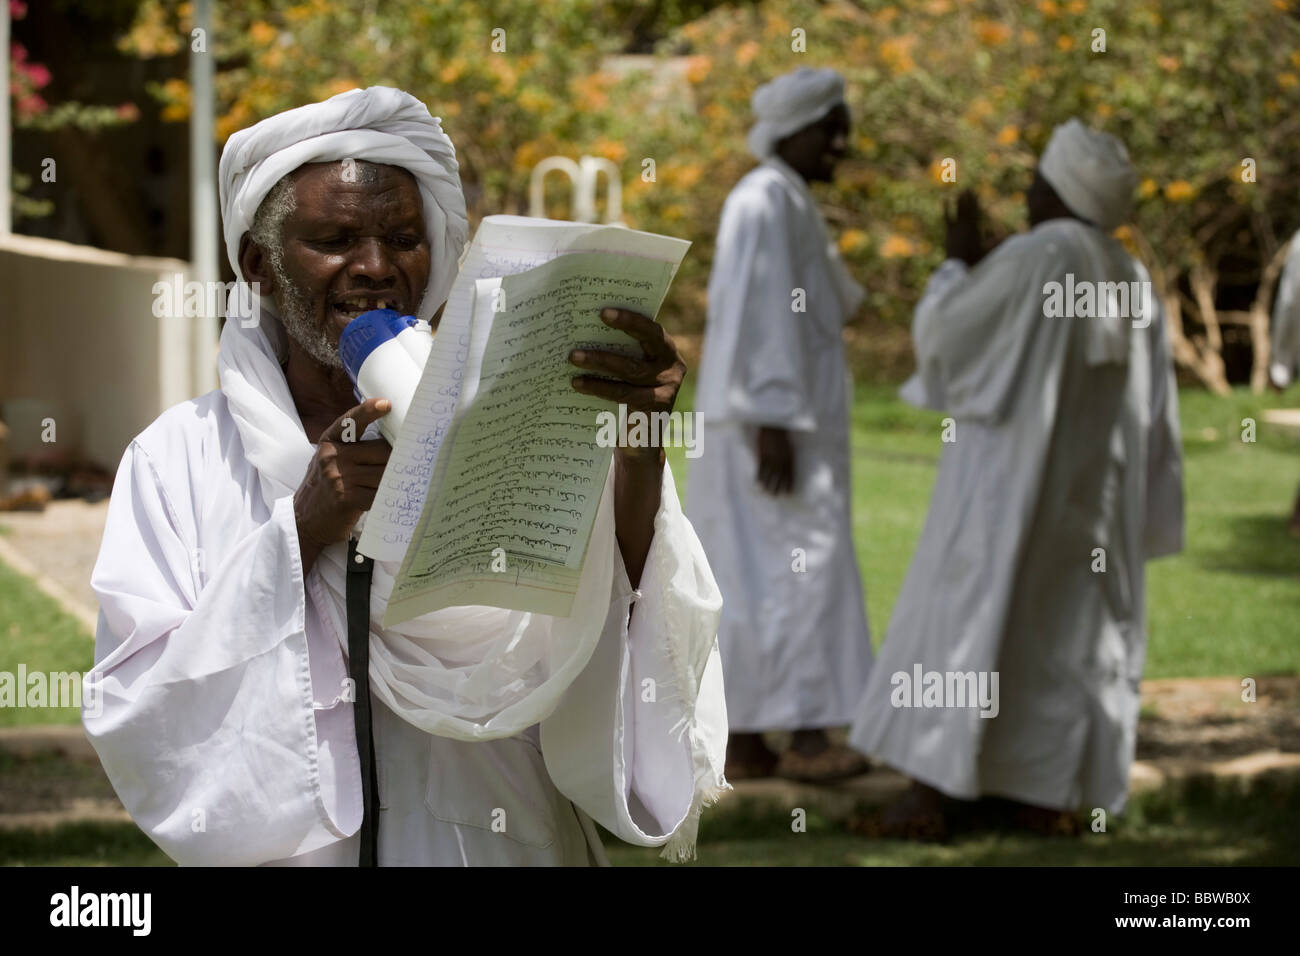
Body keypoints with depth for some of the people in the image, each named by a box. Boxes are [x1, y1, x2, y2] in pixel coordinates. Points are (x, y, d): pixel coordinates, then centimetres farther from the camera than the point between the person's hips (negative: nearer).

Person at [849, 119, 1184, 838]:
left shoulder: (1032, 256, -15)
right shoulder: (1133, 282, 5)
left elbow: (939, 331, -11)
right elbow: (1154, 415, 9)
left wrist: (959, 260, 4)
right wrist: (1135, 509, 16)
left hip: (1006, 482, -6)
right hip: (1091, 491, 6)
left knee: (961, 622, -3)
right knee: (1066, 630, 12)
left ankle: (929, 796, -6)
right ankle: (1048, 796, 11)